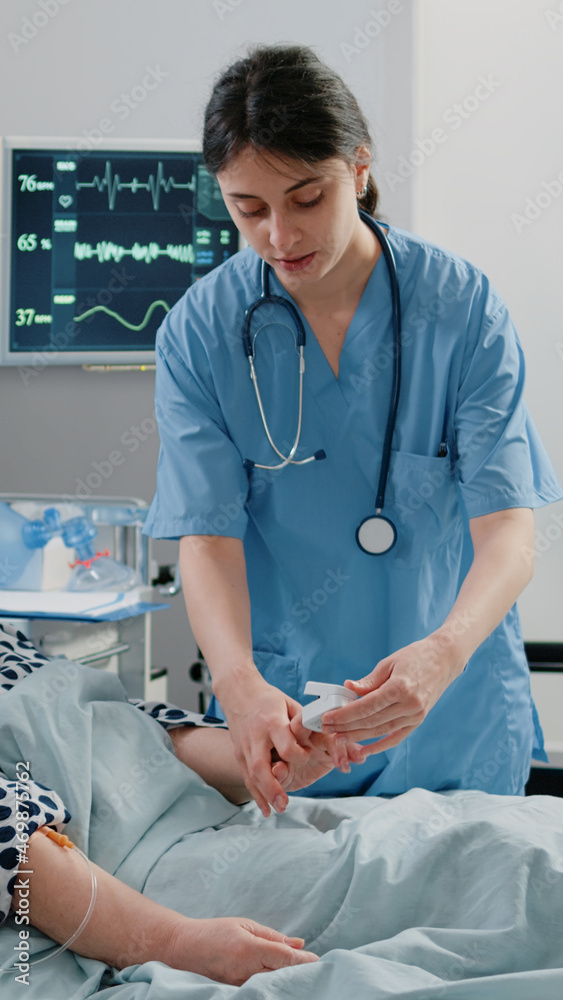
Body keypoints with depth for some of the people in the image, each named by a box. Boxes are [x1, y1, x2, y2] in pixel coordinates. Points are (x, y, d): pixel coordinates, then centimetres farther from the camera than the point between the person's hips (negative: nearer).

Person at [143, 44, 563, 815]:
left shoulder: (464, 308, -12)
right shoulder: (198, 333, -9)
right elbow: (207, 535, -13)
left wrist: (444, 653, -37)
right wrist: (239, 682, -33)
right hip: (283, 711, 0)